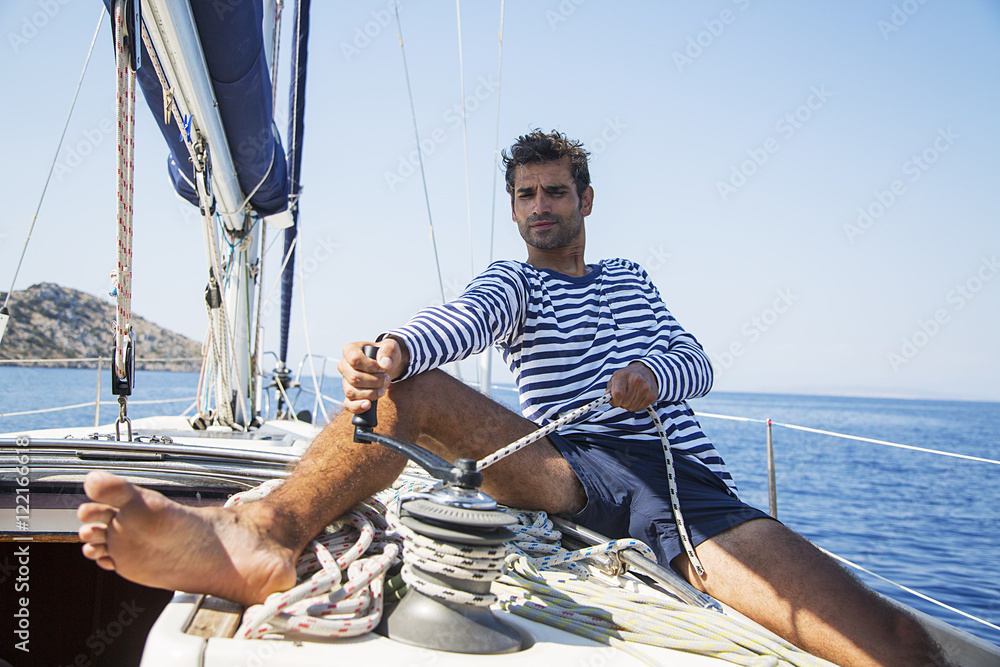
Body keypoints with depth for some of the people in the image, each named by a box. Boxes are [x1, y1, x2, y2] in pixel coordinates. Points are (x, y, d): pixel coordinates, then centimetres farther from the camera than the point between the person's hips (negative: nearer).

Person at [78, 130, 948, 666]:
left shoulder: (630, 277, 29)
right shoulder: (512, 280, 18)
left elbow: (698, 363, 18)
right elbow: (468, 315, -7)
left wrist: (652, 376, -8)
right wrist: (393, 348, -32)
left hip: (682, 478, 2)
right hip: (574, 471, -1)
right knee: (412, 388, -28)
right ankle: (263, 540, -46)